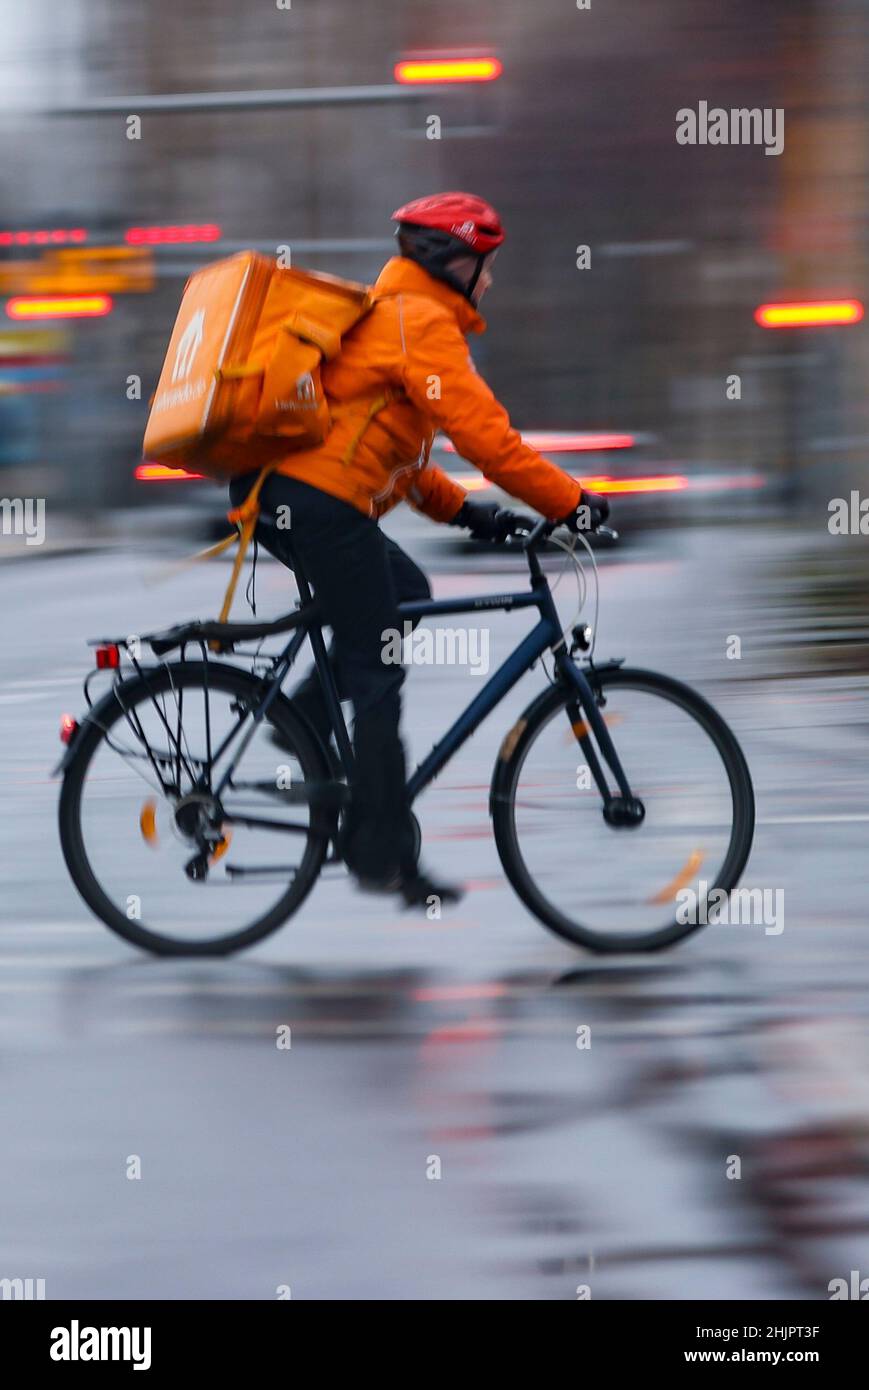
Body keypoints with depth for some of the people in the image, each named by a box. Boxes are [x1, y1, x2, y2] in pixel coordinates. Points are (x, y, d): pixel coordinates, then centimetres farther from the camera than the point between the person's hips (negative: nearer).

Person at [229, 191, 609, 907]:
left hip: (275, 491, 10)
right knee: (378, 673, -3)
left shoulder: (384, 312, 25)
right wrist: (572, 503, -11)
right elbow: (483, 432, -16)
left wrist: (460, 508, 20)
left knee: (406, 595, 23)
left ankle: (303, 716, 11)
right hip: (320, 500, -10)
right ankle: (383, 854, 0)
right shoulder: (423, 323, -7)